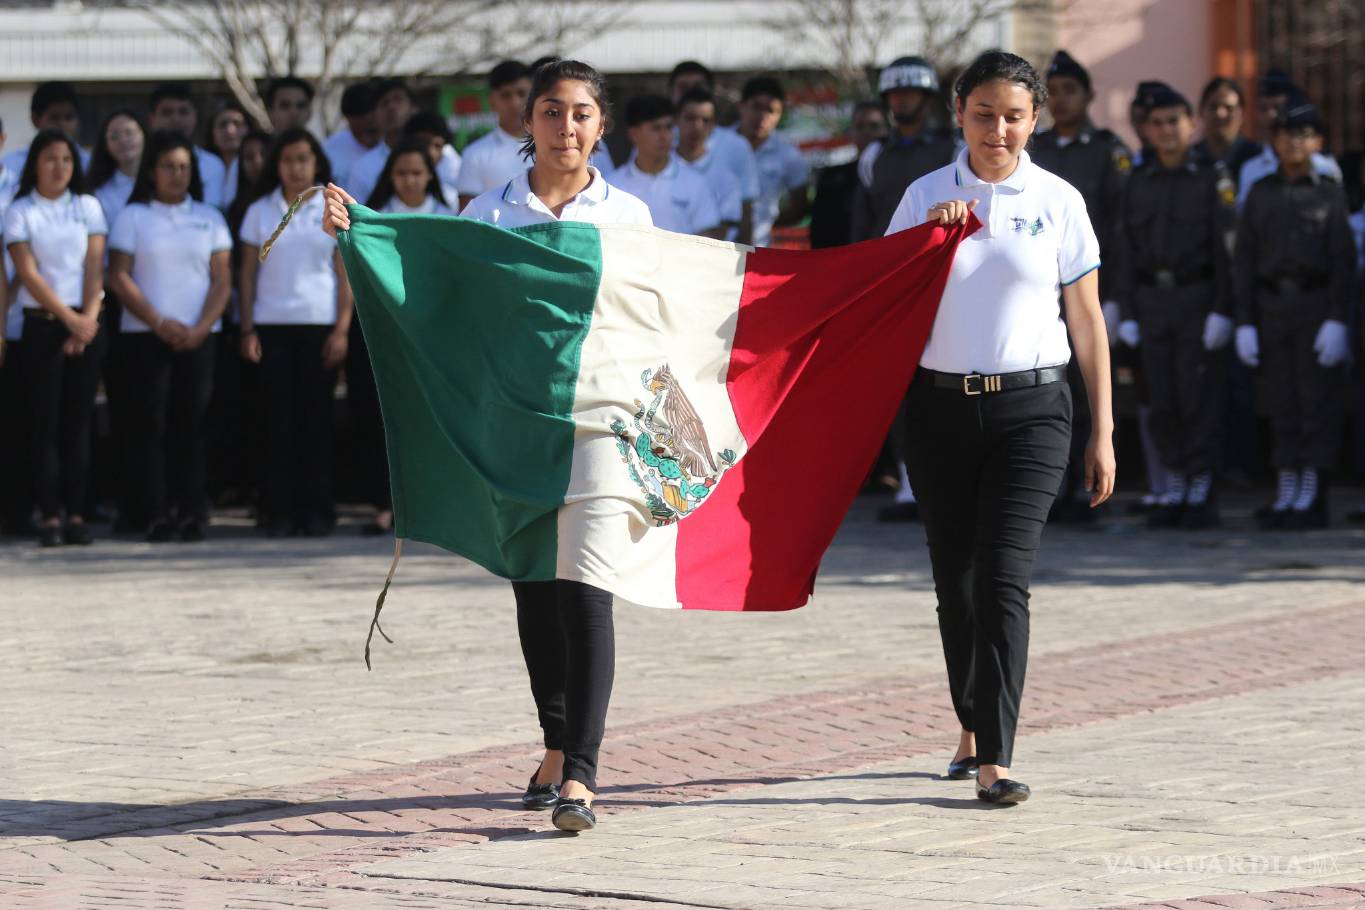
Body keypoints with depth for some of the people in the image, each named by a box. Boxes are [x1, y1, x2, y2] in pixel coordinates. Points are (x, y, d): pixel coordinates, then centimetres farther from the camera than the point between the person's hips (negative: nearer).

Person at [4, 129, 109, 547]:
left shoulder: (88, 207, 9)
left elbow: (95, 268, 3)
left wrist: (88, 318, -10)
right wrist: (69, 318, -13)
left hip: (86, 324, 2)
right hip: (42, 324, -2)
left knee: (78, 419, 1)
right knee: (45, 421, -5)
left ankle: (76, 514, 2)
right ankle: (49, 516, -5)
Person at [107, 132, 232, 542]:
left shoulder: (209, 218, 12)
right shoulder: (133, 217, 6)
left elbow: (222, 280, 7)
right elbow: (119, 276, -1)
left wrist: (201, 327, -8)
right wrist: (159, 323, -10)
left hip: (198, 336, 1)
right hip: (144, 336, -1)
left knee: (191, 422, -3)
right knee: (150, 423, -6)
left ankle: (191, 512, -2)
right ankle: (155, 512, -5)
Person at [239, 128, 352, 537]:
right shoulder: (260, 212, 9)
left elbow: (345, 274, 3)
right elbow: (247, 273, 9)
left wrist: (342, 329, -5)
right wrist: (248, 329, 0)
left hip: (320, 323, -1)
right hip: (271, 324, 1)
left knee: (317, 417, -1)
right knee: (279, 419, -2)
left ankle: (317, 510, 3)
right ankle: (280, 511, 1)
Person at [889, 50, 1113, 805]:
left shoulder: (1058, 202, 4)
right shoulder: (926, 197, 6)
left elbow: (1087, 321, 7)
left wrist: (1102, 430, 5)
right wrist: (934, 234, -10)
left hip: (1029, 406, -2)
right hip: (940, 404, 2)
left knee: (1003, 578, -13)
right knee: (955, 581, 8)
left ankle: (994, 760, -17)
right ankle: (972, 727, 29)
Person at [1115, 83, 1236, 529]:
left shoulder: (1214, 179, -1)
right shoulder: (1138, 183, 11)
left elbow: (1226, 249, -6)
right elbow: (1128, 252, 12)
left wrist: (1222, 311, -13)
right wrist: (1127, 314, 6)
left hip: (1199, 298, -4)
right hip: (1152, 300, 4)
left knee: (1199, 399, -5)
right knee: (1162, 401, 4)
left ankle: (1202, 492, 0)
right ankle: (1174, 490, 10)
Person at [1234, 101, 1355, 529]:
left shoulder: (1329, 193, 3)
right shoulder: (1261, 193, 11)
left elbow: (1344, 261, -2)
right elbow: (1245, 260, 10)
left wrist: (1337, 320, -12)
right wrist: (1245, 321, 2)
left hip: (1317, 304, -3)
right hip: (1272, 304, 3)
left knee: (1318, 401, -2)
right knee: (1281, 403, 4)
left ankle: (1312, 497, 0)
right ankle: (1286, 491, 8)